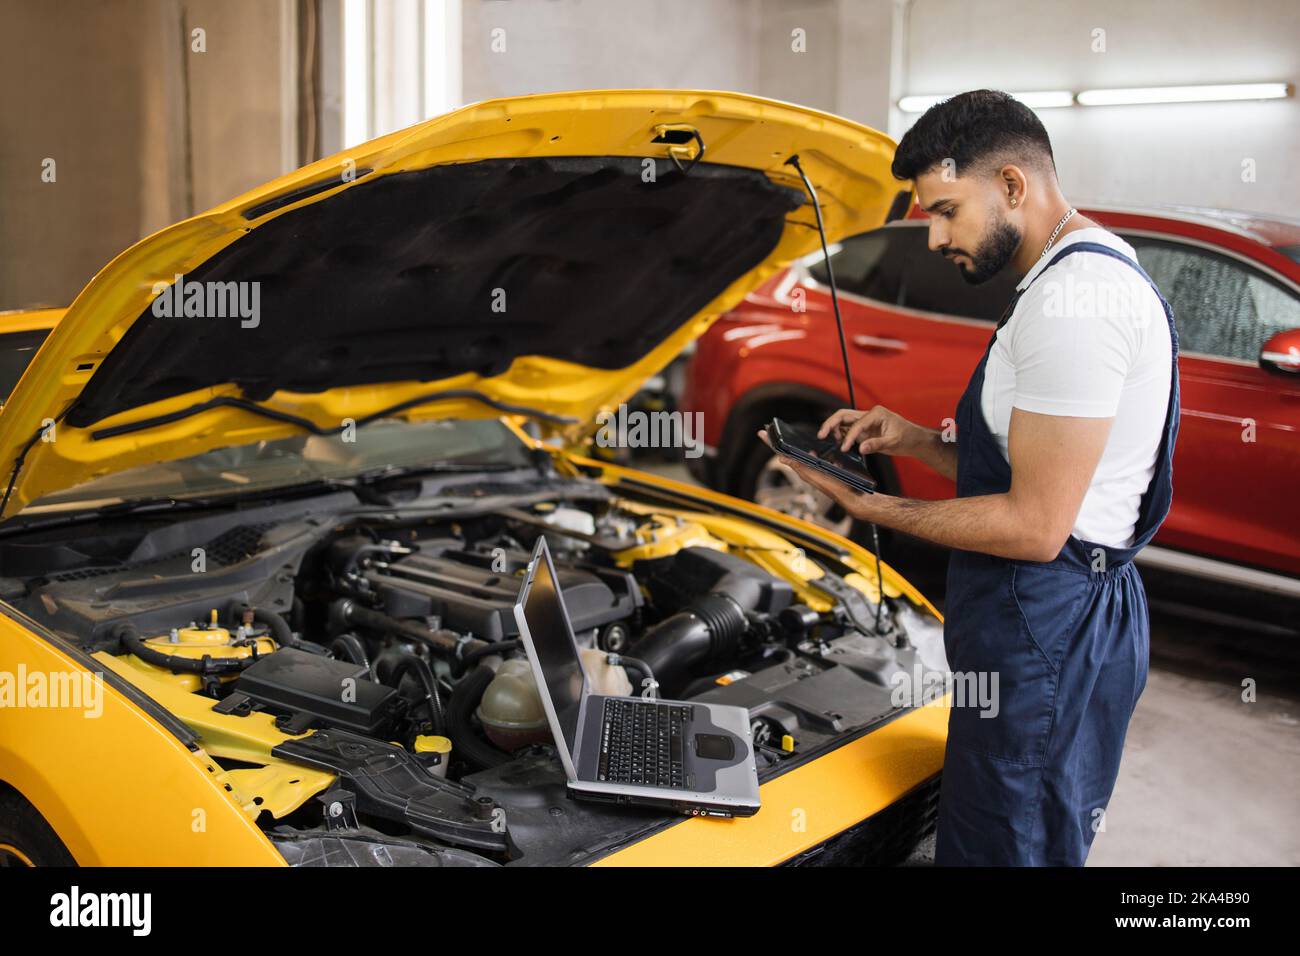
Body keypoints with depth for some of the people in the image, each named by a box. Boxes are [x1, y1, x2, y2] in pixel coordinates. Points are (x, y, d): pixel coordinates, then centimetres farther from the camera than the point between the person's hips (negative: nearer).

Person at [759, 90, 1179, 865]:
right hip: (1053, 619, 11)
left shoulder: (1073, 300, -22)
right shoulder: (1097, 272, 15)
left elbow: (1035, 527, -23)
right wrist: (914, 439, 8)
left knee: (1008, 846, 3)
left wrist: (874, 508, -13)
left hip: (1046, 635, -11)